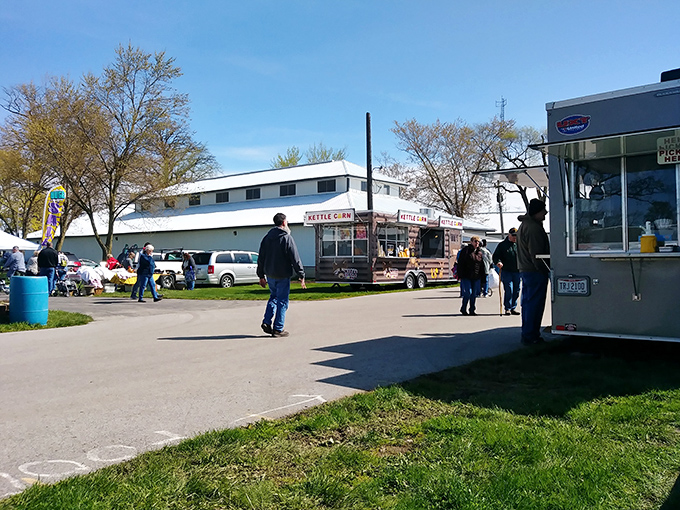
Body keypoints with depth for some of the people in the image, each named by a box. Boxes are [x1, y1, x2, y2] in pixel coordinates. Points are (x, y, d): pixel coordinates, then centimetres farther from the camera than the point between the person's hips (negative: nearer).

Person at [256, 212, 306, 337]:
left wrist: (261, 276, 19)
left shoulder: (266, 238, 8)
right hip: (283, 276, -6)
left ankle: (267, 322, 10)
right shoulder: (287, 238, -12)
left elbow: (261, 259, 12)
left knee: (273, 297, 22)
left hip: (270, 275, 6)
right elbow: (295, 259, -13)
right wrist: (302, 276, -8)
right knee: (282, 301, 2)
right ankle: (278, 329, 5)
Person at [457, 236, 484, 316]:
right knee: (468, 293, -9)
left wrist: (482, 277, 14)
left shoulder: (479, 252, 13)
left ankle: (472, 310, 15)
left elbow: (482, 266, 19)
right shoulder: (466, 250, -4)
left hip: (476, 277, 5)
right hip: (466, 277, -5)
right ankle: (463, 309, 9)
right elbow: (460, 264, -7)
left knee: (474, 294, 6)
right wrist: (460, 276, -12)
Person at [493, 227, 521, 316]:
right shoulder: (502, 245, 3)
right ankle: (507, 308, 0)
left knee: (516, 291, 7)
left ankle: (513, 308, 17)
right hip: (506, 271, -4)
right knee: (509, 290, -10)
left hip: (517, 271, 4)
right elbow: (496, 256, 0)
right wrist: (498, 262, -21)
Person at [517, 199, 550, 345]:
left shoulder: (524, 225, 17)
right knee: (535, 304, -6)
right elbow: (536, 254, -21)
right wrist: (546, 271, -15)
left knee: (528, 303, 14)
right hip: (535, 272, -11)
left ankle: (527, 334, 21)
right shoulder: (534, 228, -18)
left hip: (525, 270, 11)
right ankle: (530, 336, -4)